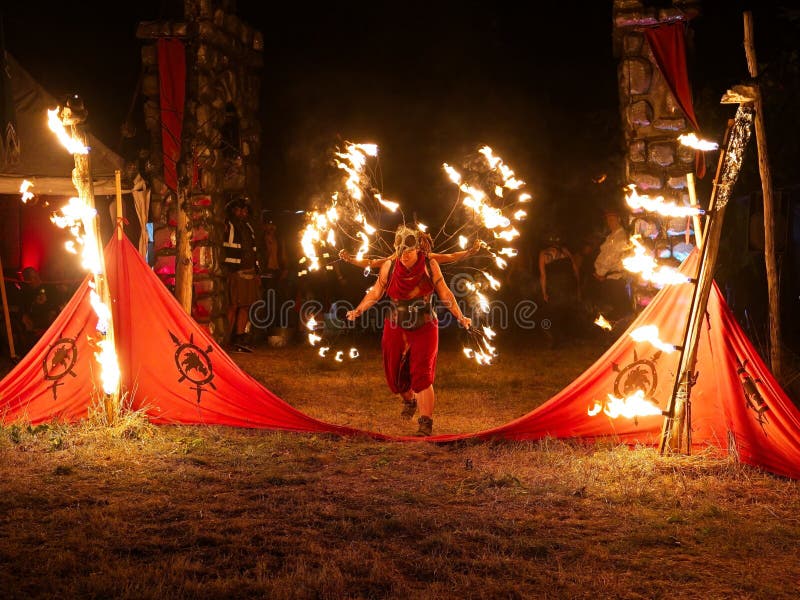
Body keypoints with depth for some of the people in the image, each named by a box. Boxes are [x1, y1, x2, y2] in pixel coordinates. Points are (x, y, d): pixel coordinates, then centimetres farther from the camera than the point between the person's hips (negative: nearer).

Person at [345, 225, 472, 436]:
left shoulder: (430, 265, -8)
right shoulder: (389, 266, -5)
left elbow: (445, 294, -1)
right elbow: (376, 292, 6)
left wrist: (460, 317, -5)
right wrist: (358, 310, -3)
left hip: (424, 329, -3)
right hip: (396, 330, 3)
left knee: (421, 375, -13)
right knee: (395, 374, 11)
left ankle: (426, 422, -9)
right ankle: (409, 400, 43)